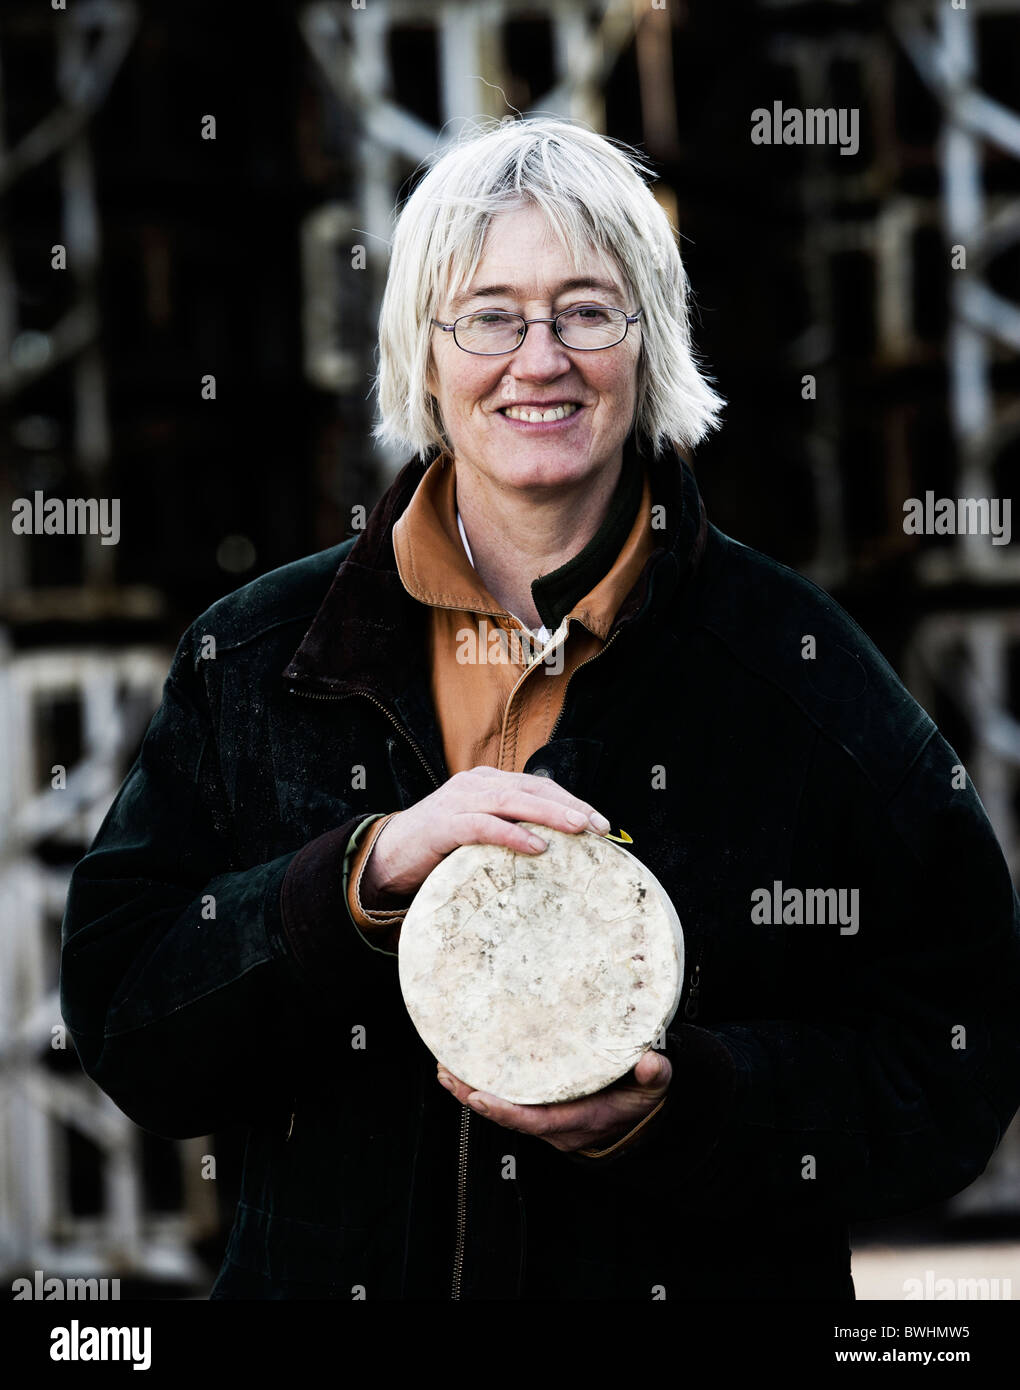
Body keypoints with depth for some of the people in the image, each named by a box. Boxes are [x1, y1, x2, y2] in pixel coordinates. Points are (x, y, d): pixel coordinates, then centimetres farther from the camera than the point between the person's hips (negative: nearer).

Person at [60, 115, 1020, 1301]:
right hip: (326, 1272, 1)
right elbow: (124, 1033, -6)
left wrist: (680, 1104, -23)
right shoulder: (253, 658, 0)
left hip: (702, 1286, -1)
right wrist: (369, 871, -20)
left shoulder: (795, 664, -6)